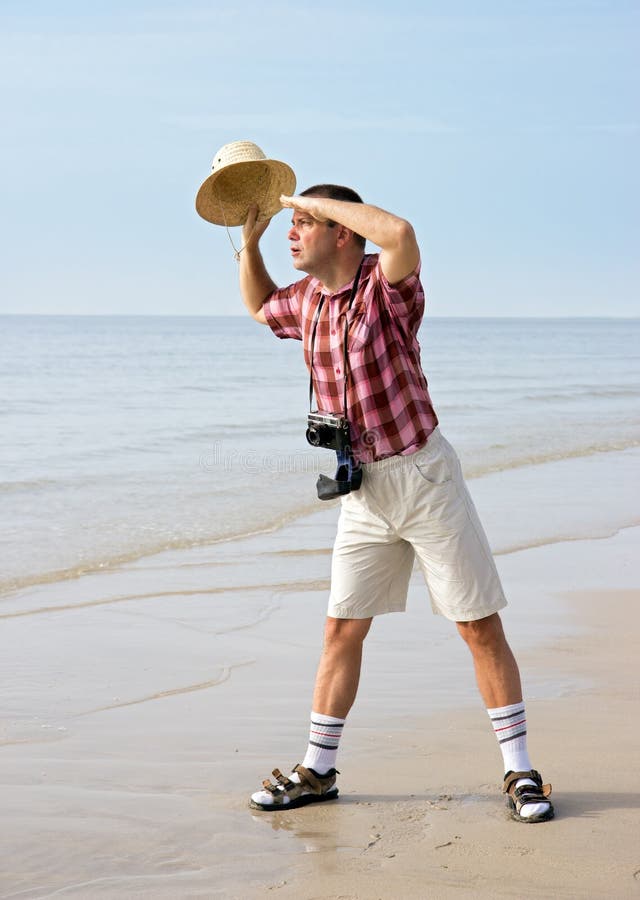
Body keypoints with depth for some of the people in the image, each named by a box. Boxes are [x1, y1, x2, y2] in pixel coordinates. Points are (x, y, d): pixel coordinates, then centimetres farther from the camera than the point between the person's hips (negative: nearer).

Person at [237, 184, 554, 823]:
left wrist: (313, 200, -24)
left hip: (423, 473, -6)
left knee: (480, 626, -1)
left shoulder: (387, 283, -13)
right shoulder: (305, 300, 8)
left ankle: (519, 771, 8)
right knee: (342, 630, 9)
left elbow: (400, 234, -37)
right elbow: (259, 307, 31)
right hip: (363, 490, 6)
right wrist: (249, 243, 14)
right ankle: (318, 771, 19)